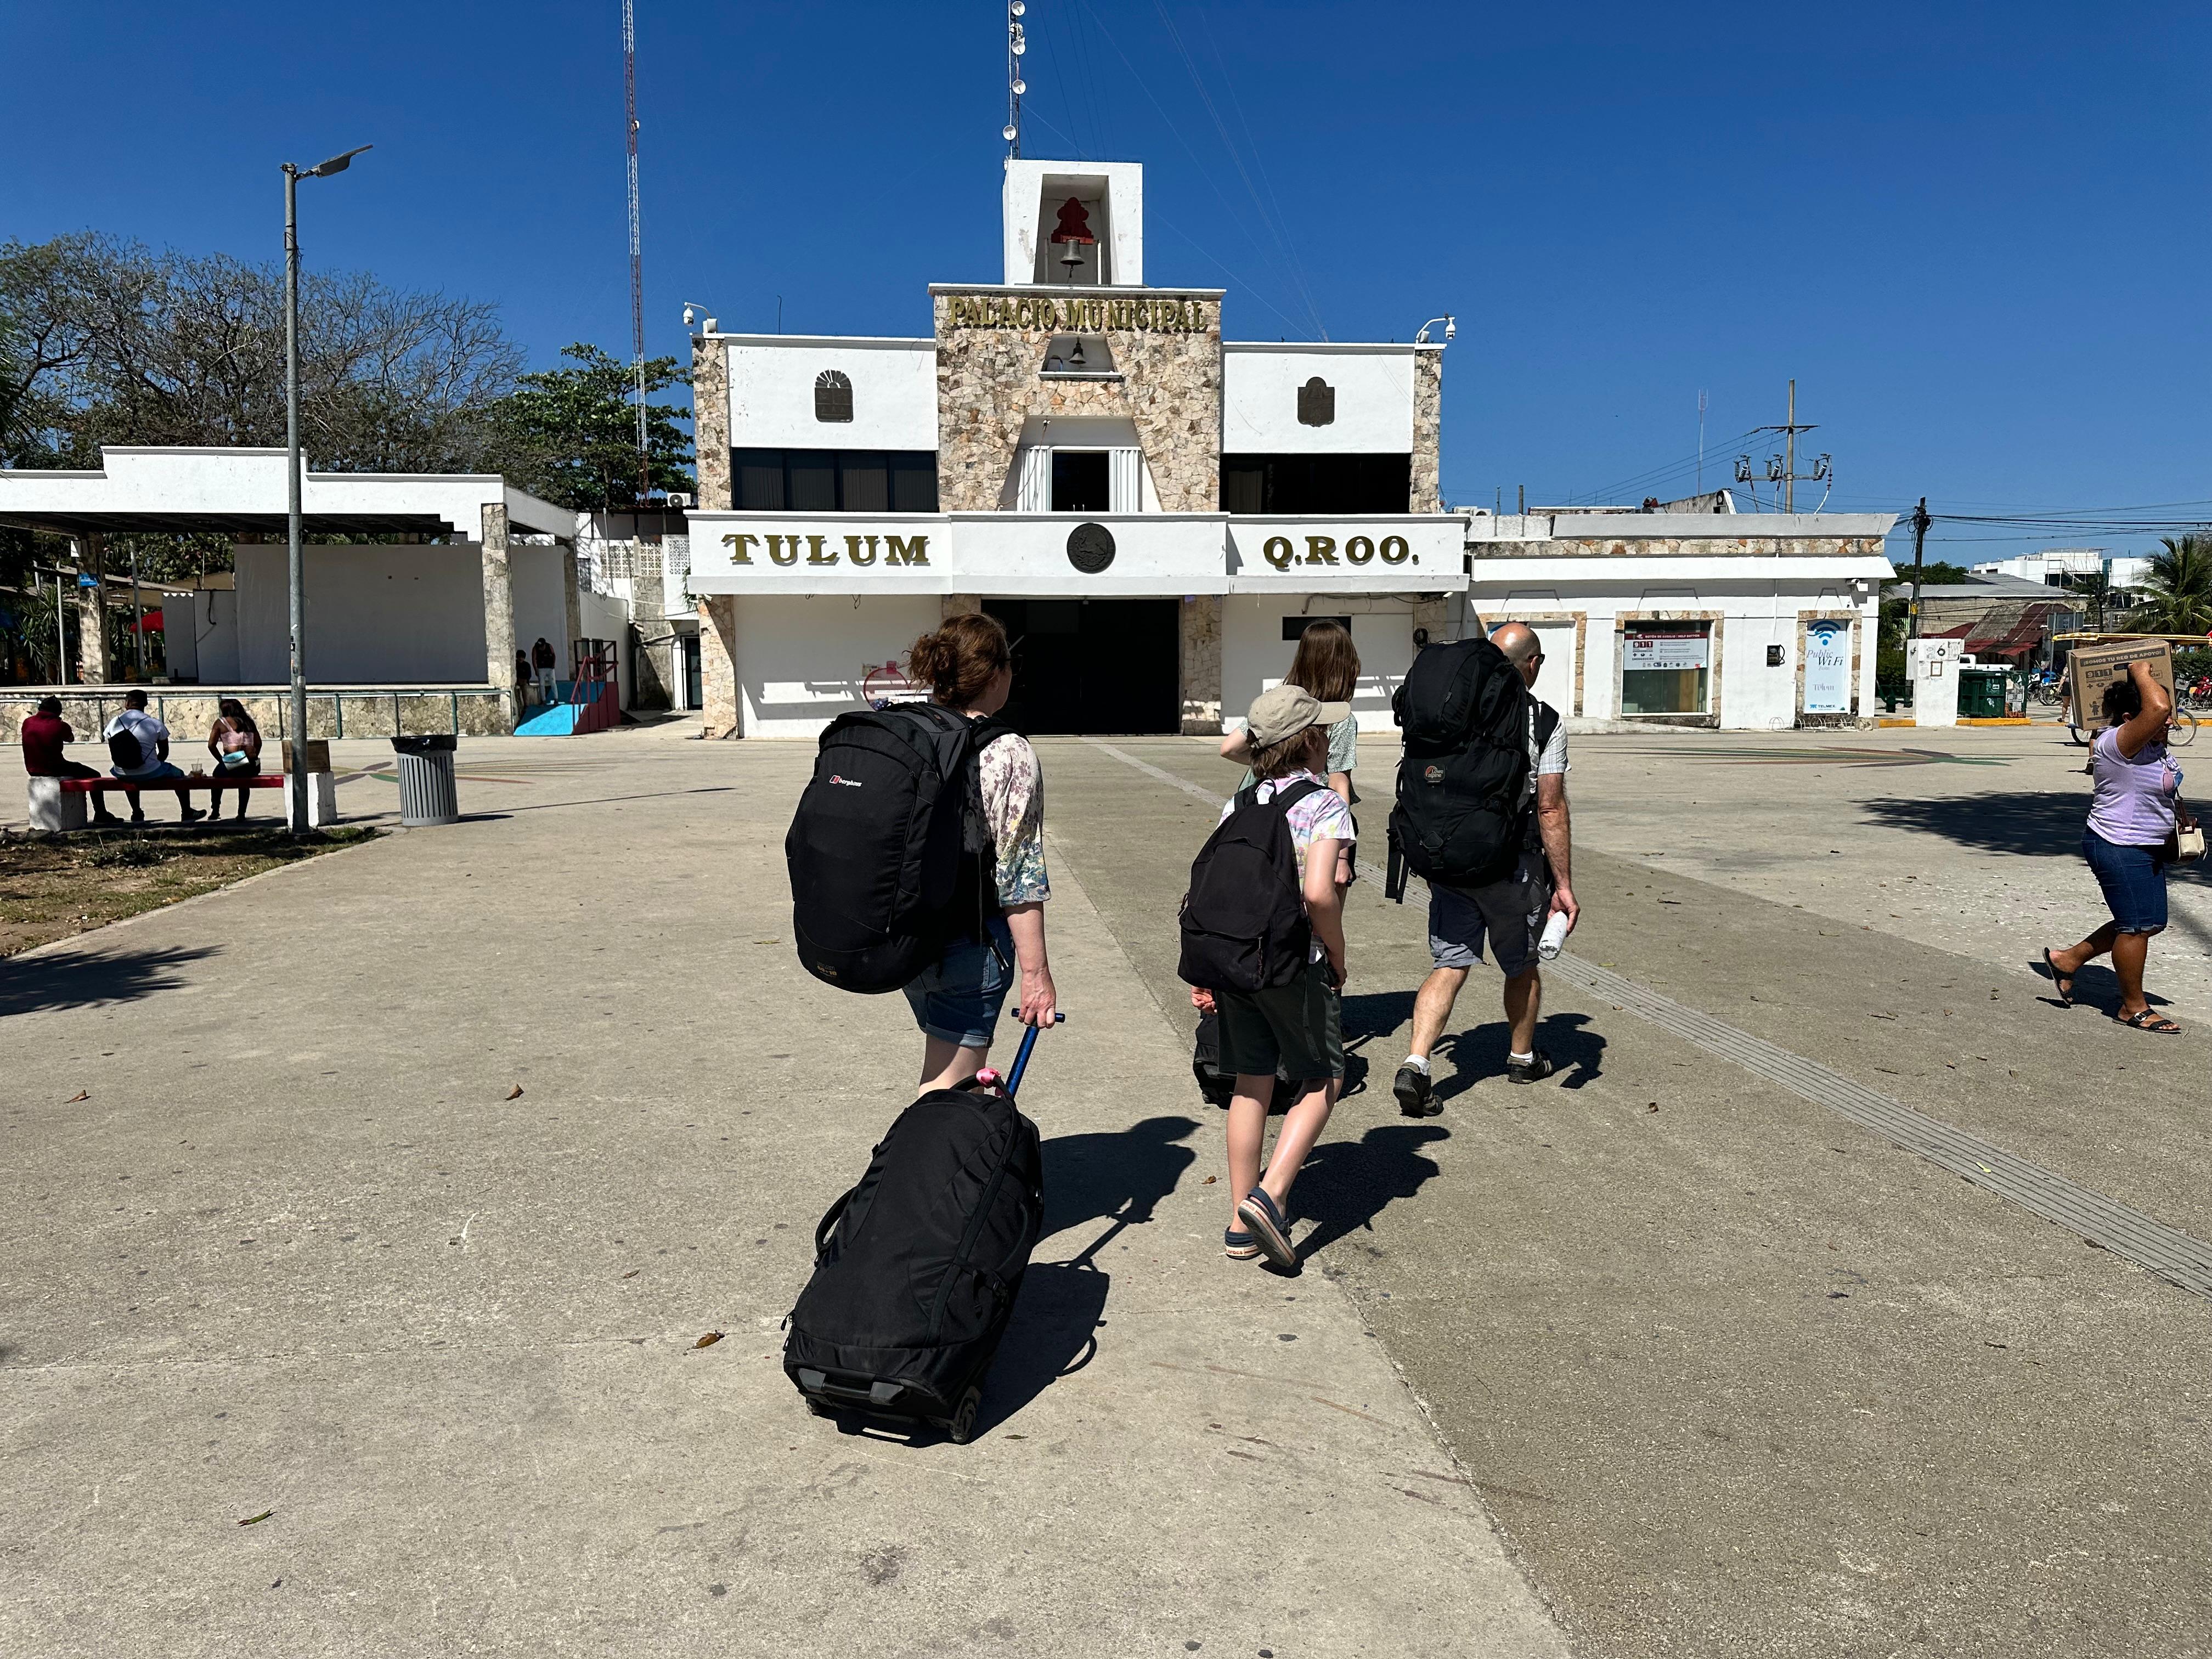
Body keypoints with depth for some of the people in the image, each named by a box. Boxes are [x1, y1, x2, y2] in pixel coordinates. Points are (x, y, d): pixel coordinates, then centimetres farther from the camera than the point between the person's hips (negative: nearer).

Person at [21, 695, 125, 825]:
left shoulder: (27, 723, 3)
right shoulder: (60, 726, -12)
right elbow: (71, 739, 7)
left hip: (32, 770, 7)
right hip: (54, 770, -7)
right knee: (94, 776, 11)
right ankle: (101, 815, 12)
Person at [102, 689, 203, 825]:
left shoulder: (114, 723, -2)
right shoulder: (155, 724, -10)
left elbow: (115, 754, 8)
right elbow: (164, 752, 1)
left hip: (123, 776, 3)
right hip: (150, 775, -3)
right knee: (178, 773, 26)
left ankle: (137, 814, 46)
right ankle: (187, 814, 36)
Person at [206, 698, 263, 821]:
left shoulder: (221, 722, 6)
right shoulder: (248, 721, 18)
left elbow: (211, 745, 2)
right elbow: (258, 743, 20)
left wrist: (222, 761, 11)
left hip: (233, 767, -3)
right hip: (253, 767, 4)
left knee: (217, 775, 32)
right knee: (244, 782, 38)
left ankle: (215, 811, 35)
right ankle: (242, 813, 34)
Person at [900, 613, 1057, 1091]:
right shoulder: (1010, 754, -15)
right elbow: (1019, 877, -16)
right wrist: (1035, 970, -11)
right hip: (971, 943, -7)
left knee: (952, 1071, 24)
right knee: (946, 1092, 2)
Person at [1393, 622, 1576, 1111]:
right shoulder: (1546, 722, -10)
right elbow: (1550, 808, -12)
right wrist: (1564, 884, -8)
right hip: (1512, 867, -3)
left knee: (1449, 966, 5)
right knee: (1522, 966, 18)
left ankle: (1415, 1066, -12)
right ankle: (1523, 1057, 38)